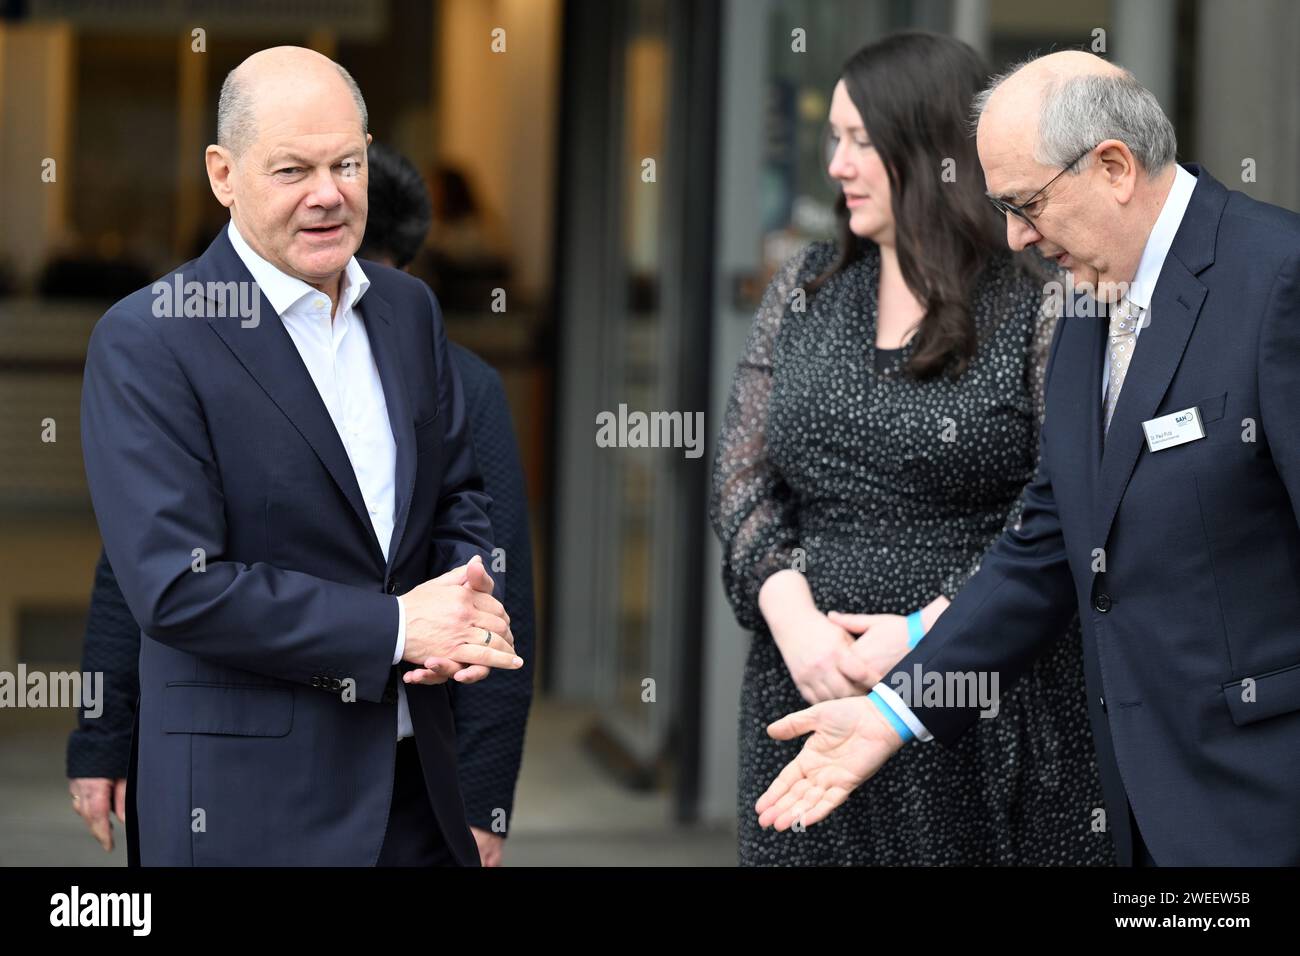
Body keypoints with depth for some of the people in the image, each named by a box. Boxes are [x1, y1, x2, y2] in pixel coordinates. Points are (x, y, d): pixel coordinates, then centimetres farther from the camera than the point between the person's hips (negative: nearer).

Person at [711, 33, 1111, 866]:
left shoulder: (1040, 304, -5)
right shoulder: (807, 290, 11)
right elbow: (741, 475, 9)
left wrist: (927, 632, -16)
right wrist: (791, 615, -8)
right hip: (809, 687, 4)